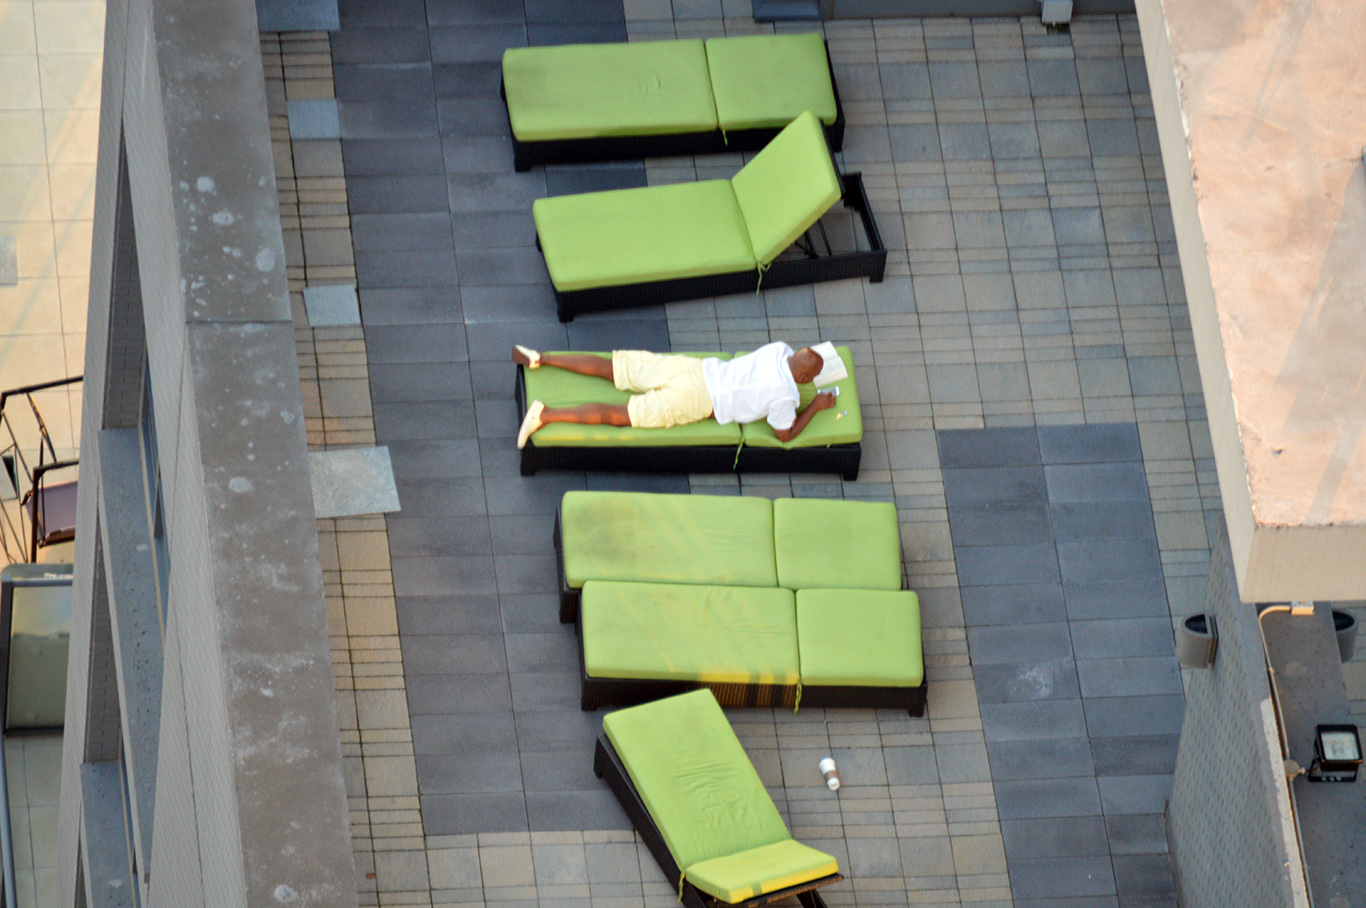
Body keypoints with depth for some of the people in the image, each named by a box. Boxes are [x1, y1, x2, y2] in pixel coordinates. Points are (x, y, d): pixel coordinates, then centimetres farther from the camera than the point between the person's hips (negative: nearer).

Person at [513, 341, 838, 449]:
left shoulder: (780, 350, 3)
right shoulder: (784, 396, -16)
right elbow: (785, 434, -3)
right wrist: (815, 408, 5)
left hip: (695, 368, 6)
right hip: (695, 400, -6)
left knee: (610, 368, 11)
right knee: (616, 415, -10)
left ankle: (541, 359, 8)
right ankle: (546, 415, -20)